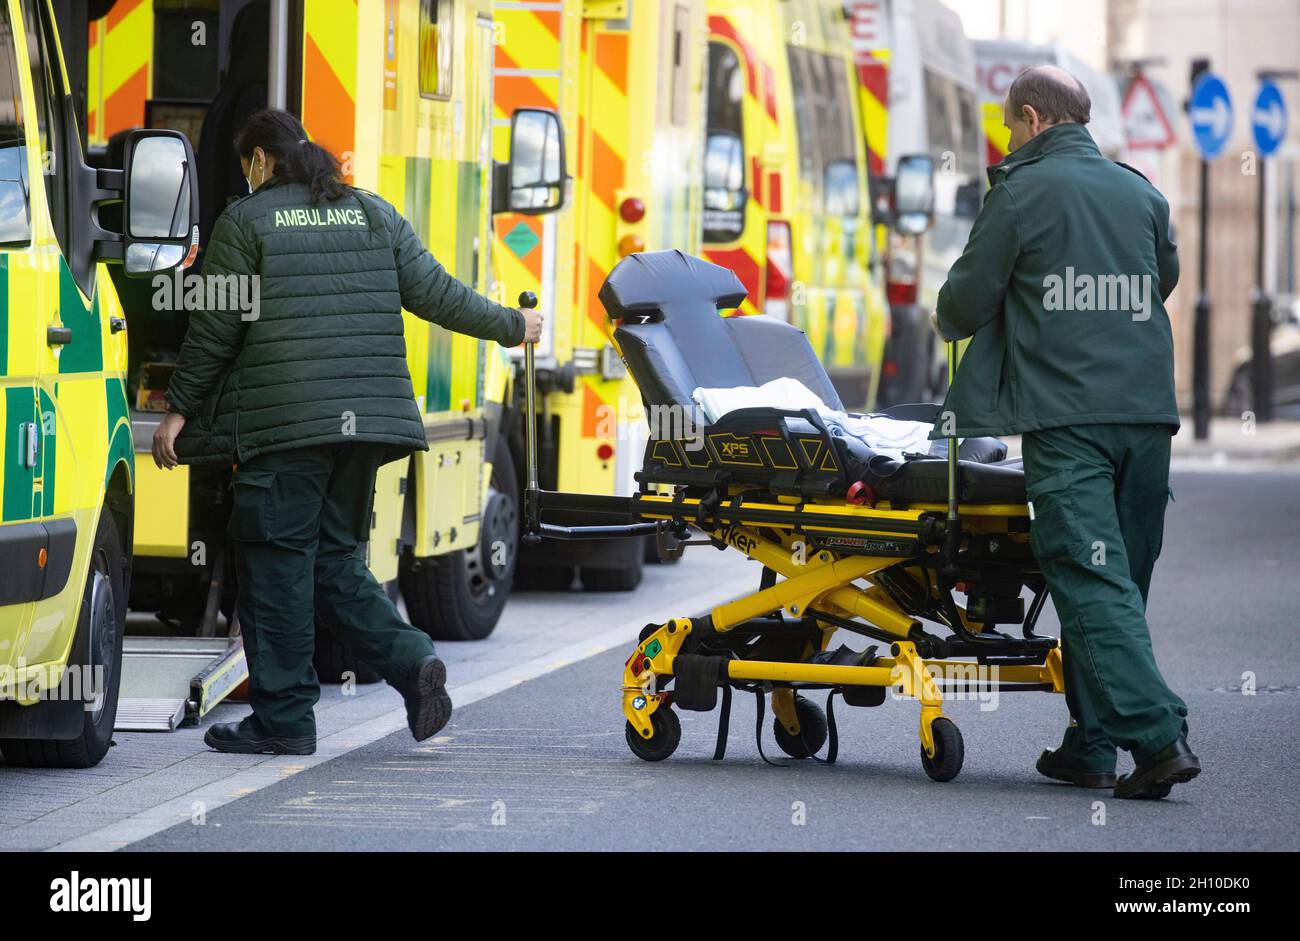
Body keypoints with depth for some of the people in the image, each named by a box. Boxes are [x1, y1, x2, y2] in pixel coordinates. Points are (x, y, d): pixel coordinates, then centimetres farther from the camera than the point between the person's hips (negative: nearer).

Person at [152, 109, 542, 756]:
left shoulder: (246, 220, 0)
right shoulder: (374, 215, 14)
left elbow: (216, 327, -3)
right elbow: (433, 293, 13)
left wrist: (180, 409, 5)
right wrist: (511, 326, 27)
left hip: (283, 424, -6)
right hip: (365, 419, 6)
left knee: (277, 564, 0)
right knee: (335, 558, 15)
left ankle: (283, 719, 1)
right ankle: (410, 661, -5)